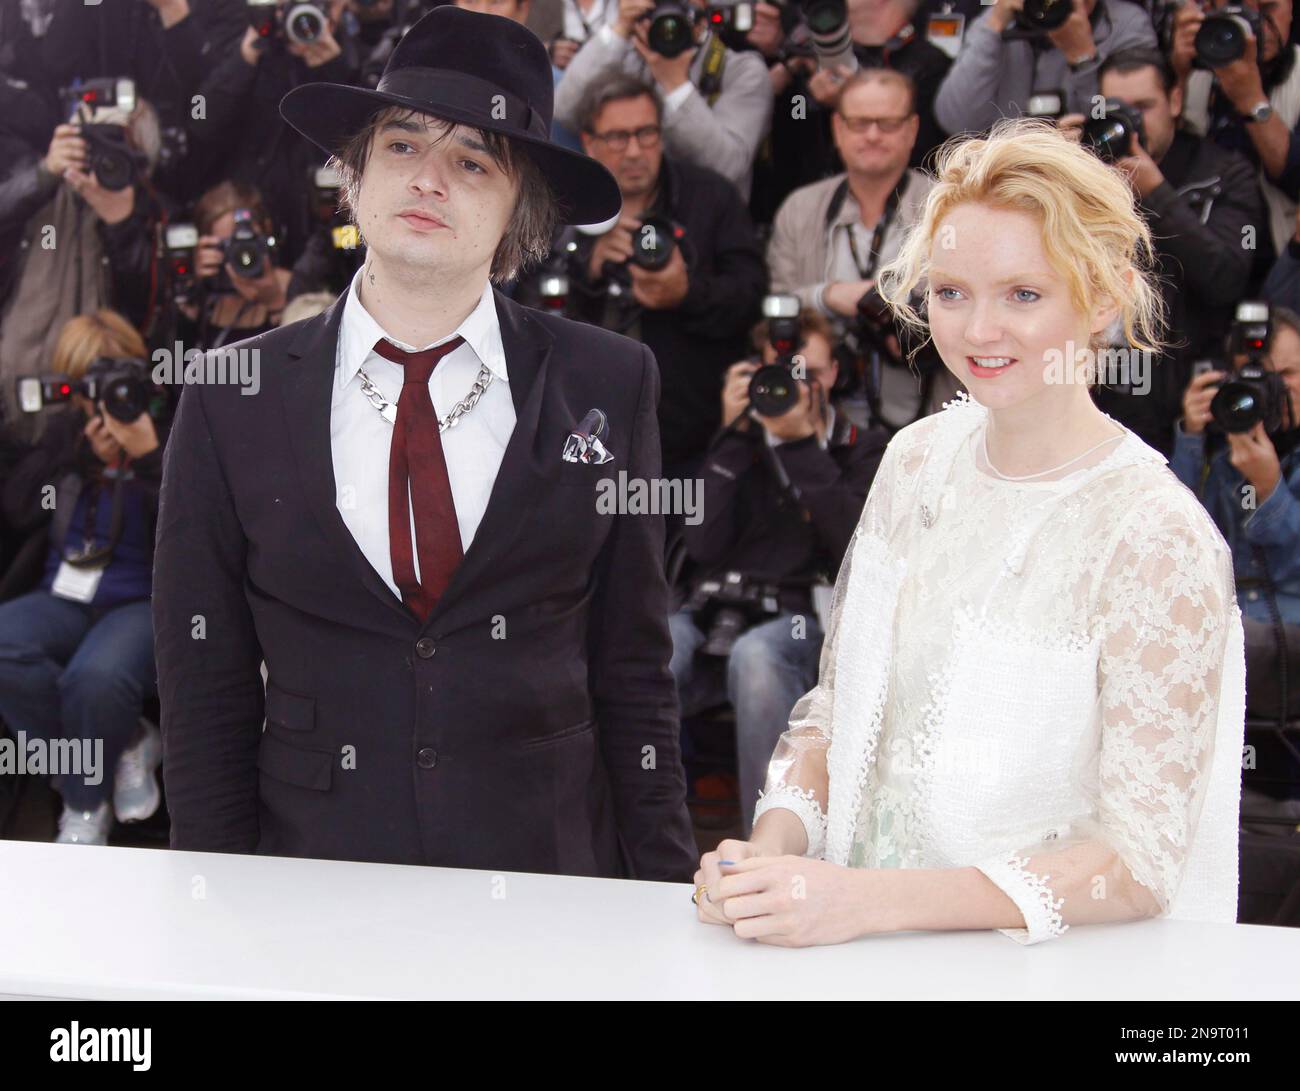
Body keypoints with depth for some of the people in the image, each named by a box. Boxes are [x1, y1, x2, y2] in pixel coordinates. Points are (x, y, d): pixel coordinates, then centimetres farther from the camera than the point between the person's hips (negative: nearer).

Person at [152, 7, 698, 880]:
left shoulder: (609, 385, -1)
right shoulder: (232, 401, -1)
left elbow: (634, 671, 2)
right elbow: (206, 690, 2)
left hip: (550, 873, 0)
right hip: (313, 890, 0)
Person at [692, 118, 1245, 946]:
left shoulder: (1157, 538, -13)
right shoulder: (918, 458, 5)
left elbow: (1141, 861, -13)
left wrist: (868, 901, -20)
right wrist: (771, 848, -6)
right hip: (860, 951, 4)